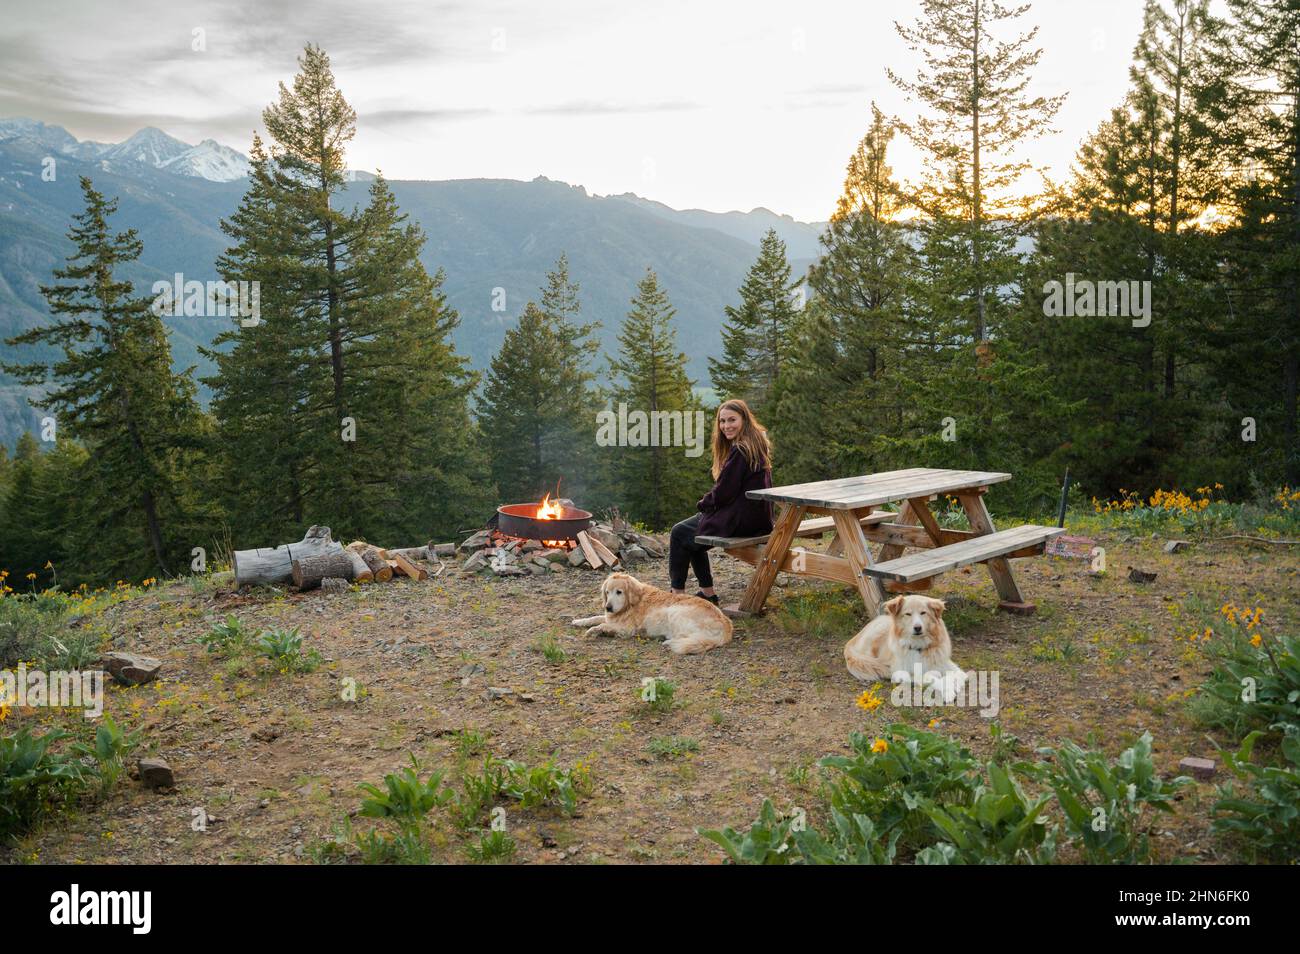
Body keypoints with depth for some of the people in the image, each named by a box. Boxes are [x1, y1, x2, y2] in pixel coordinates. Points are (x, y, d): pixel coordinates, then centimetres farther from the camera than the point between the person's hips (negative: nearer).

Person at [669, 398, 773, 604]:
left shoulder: (740, 450, -20)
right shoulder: (757, 444, 11)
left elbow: (724, 493, -20)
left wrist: (704, 502, -1)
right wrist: (708, 502, 8)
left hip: (742, 519, -10)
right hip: (757, 515, 10)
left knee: (680, 533, 3)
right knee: (692, 537, 21)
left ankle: (677, 593, 7)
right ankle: (707, 593, 21)